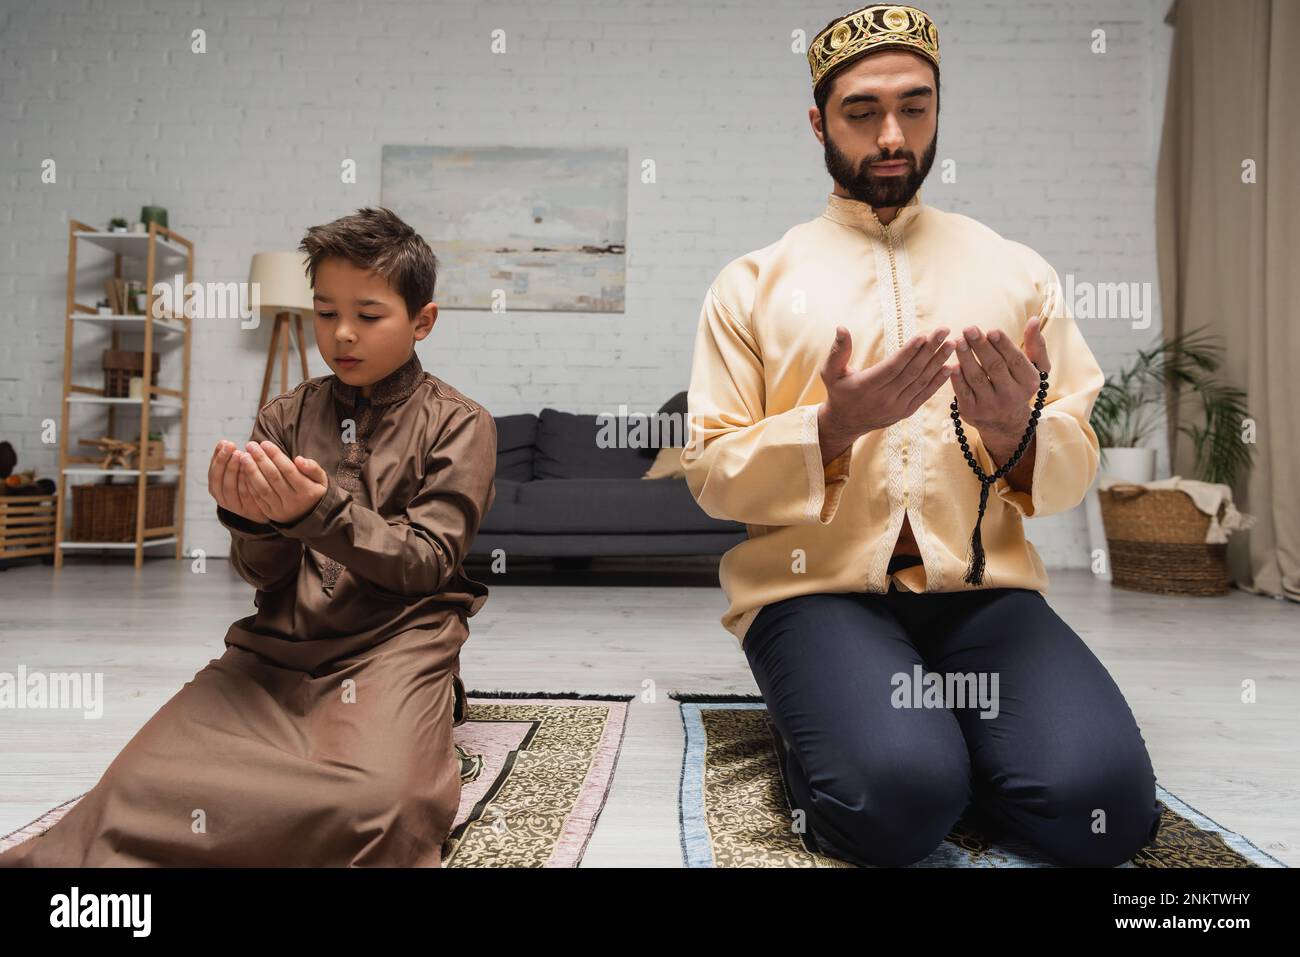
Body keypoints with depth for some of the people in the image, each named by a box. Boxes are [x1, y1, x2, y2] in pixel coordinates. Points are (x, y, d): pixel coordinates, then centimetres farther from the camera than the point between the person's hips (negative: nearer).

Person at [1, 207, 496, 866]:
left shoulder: (458, 425, 0)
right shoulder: (284, 417, 11)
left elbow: (427, 564, -8)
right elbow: (263, 573, 7)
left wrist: (320, 511, -23)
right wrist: (252, 521, -18)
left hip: (394, 641, -2)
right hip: (278, 640, 3)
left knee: (381, 801, -29)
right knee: (141, 782, -23)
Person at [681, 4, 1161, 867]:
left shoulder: (1018, 271, 14)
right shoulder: (753, 283, 7)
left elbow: (1074, 467, 11)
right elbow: (712, 478, 1)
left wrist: (1016, 433, -13)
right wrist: (834, 426, -17)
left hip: (983, 586, 3)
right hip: (816, 585, -2)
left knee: (1102, 798, -21)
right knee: (897, 797, -27)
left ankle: (935, 730, 9)